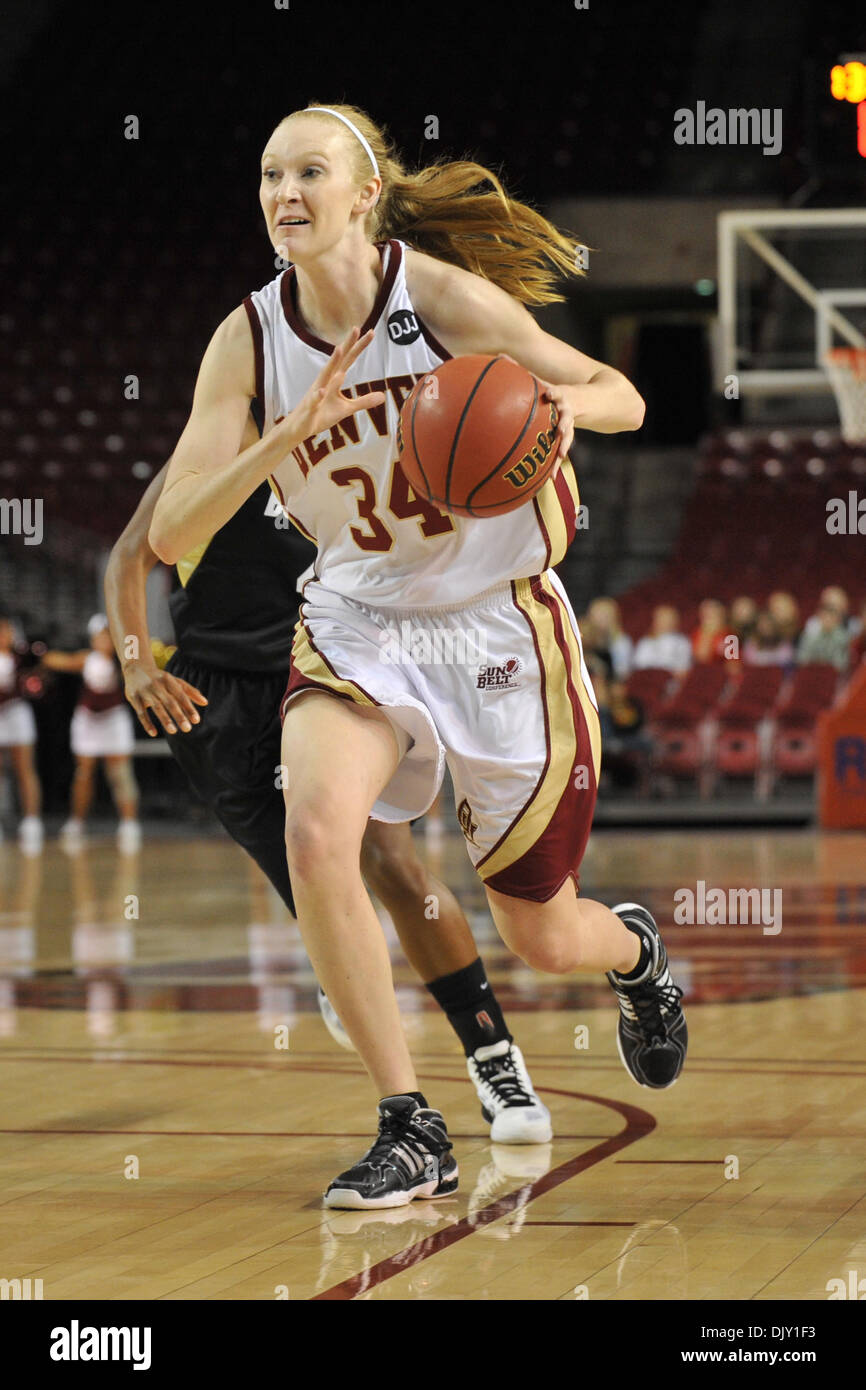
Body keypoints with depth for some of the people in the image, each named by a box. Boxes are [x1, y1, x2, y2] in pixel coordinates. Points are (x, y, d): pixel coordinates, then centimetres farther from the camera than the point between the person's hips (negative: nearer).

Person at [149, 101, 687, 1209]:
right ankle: (411, 1133, -14)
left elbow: (624, 399, -9)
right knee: (315, 836, -27)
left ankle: (635, 951, 47)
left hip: (497, 620, -2)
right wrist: (285, 439, -31)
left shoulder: (441, 296, -17)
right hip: (358, 619, 2)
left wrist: (560, 402, -32)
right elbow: (169, 535, -15)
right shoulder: (249, 341, -9)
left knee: (543, 940, 7)